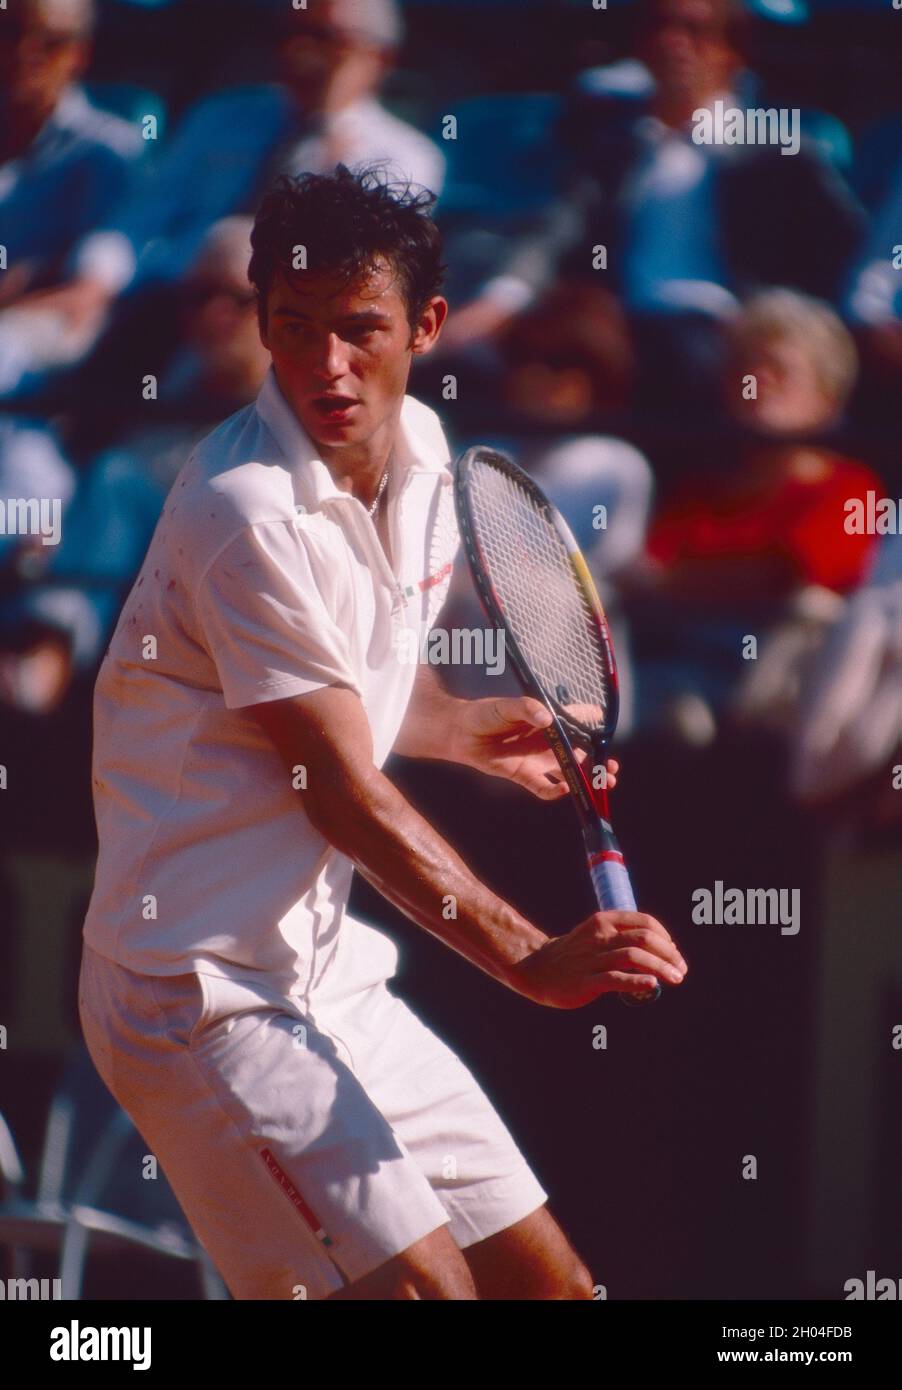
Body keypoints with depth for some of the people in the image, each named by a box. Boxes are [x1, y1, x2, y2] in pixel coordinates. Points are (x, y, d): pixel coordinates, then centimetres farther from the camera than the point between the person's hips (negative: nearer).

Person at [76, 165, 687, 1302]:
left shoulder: (417, 454, 7)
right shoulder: (251, 513, -21)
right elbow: (344, 794, -22)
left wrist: (469, 730, 7)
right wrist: (532, 960, -26)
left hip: (327, 969, 9)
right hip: (201, 984, -9)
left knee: (549, 1284, 8)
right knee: (421, 1282, -22)